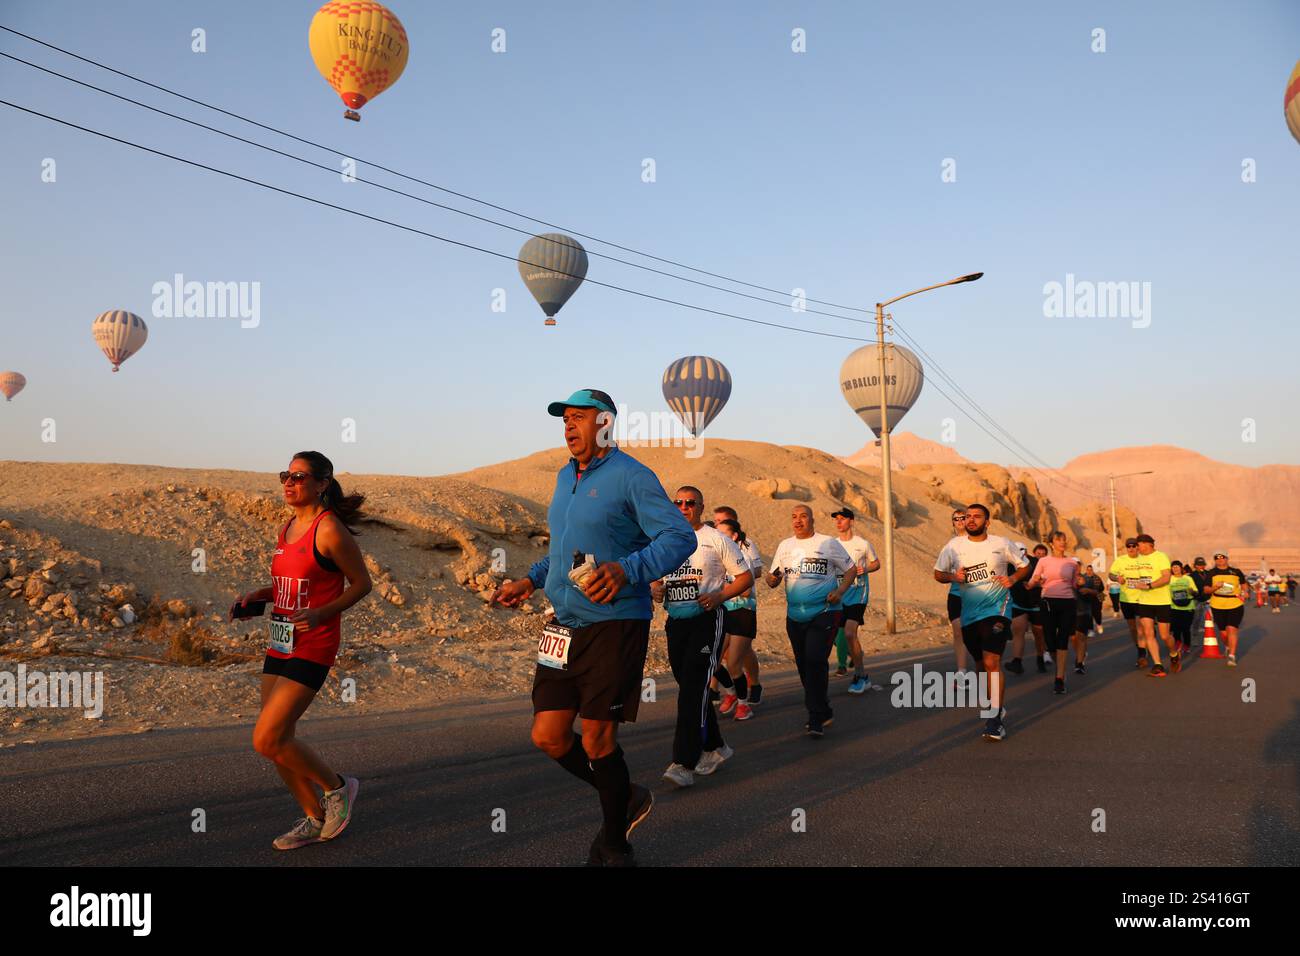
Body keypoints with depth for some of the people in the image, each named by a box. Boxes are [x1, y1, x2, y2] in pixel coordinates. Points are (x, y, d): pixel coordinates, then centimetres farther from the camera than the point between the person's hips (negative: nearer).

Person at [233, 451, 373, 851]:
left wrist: (321, 613, -21)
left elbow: (362, 583, -9)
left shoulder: (329, 529, -15)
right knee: (278, 741, 10)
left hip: (312, 647, -8)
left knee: (267, 740, -10)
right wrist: (256, 596, 5)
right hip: (281, 643, 8)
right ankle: (315, 818, 26)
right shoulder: (289, 528, 10)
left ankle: (338, 787, 13)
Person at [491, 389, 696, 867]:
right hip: (564, 628, 8)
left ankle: (614, 844, 22)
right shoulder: (565, 477, 14)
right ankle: (626, 798, 29)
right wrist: (530, 580, 14)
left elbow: (680, 537, -18)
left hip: (615, 626, -7)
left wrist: (627, 570, -32)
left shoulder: (631, 476, -11)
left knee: (597, 739, -1)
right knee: (548, 736, 6)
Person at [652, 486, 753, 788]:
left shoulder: (716, 539, -1)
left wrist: (720, 596, -14)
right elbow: (654, 577, 23)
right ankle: (715, 748, 27)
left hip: (706, 619, -6)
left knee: (694, 688, -16)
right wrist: (656, 589, -1)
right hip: (675, 622, 6)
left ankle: (684, 763, -18)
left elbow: (746, 576, 2)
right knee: (687, 687, 10)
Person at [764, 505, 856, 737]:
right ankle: (823, 712, 25)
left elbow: (851, 570, 4)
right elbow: (773, 578, 12)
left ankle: (816, 718, -10)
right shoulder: (784, 546, 10)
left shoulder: (828, 543, -2)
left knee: (815, 661, -17)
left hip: (824, 613, -5)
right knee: (803, 665, 9)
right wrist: (771, 579, -12)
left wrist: (839, 591, -12)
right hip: (795, 615, 5)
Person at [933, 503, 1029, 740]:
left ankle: (995, 718, -14)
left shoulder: (1001, 544, -2)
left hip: (997, 608, -4)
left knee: (992, 662, -18)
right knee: (983, 664, 14)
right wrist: (953, 576, -11)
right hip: (969, 612, 4)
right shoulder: (954, 545, 2)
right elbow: (938, 573, 10)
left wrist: (1012, 578, -9)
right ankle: (998, 705, 35)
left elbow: (1024, 565, 11)